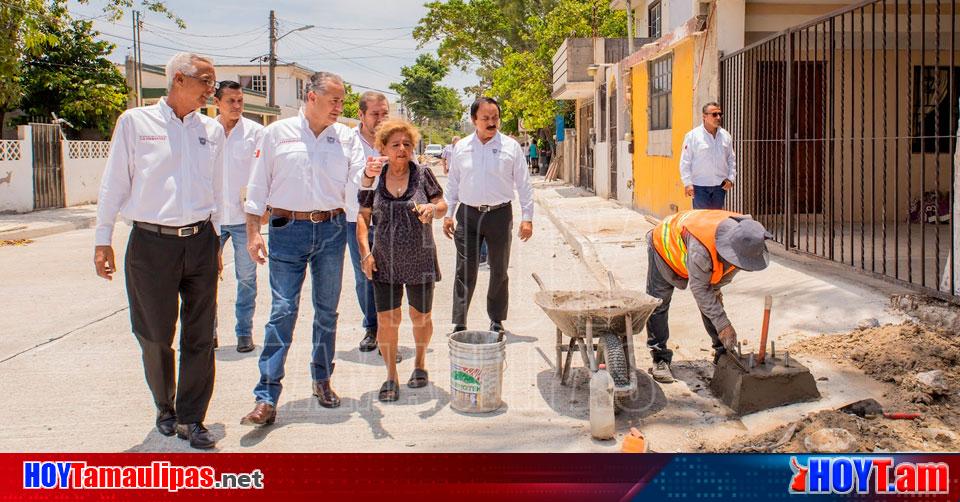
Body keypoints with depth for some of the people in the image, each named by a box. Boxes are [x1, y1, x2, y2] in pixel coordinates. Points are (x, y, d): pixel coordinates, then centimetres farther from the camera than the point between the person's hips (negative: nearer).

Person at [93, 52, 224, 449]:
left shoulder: (212, 130, 9)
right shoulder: (135, 122, 0)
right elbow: (114, 183, 2)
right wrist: (103, 240, 1)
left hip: (200, 241, 3)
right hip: (151, 242, -2)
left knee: (200, 337, 3)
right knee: (155, 335, 8)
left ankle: (190, 419, 13)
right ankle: (165, 407, 30)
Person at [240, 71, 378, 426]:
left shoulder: (346, 137, 8)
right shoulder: (277, 133, 2)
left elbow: (356, 183, 0)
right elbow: (258, 185, 3)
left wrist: (368, 175, -23)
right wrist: (253, 232, -3)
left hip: (332, 229, 3)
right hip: (287, 229, -3)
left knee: (327, 310, 11)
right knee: (282, 311, -7)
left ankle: (322, 380, 28)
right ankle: (266, 398, -5)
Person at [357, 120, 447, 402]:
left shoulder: (422, 175, -2)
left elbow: (443, 206, 1)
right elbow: (362, 217, 6)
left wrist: (433, 208, -22)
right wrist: (365, 251, -6)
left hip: (420, 261, 0)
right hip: (385, 262, 1)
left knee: (421, 318, 11)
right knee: (386, 320, -2)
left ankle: (420, 362, 37)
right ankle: (391, 377, 14)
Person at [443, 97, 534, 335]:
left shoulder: (511, 147, -1)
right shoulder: (461, 147, 6)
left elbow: (524, 185, 2)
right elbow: (452, 184, 13)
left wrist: (527, 217, -3)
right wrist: (448, 214, 9)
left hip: (500, 214, -1)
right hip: (468, 215, 1)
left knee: (499, 271, 10)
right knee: (465, 271, -3)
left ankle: (497, 320, 24)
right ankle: (459, 324, 1)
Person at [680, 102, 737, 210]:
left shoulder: (726, 136, 7)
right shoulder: (693, 135, -6)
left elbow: (731, 160, 15)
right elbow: (685, 162, -6)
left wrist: (731, 178, 3)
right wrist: (688, 183, -12)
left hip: (720, 185, 4)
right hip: (700, 186, -4)